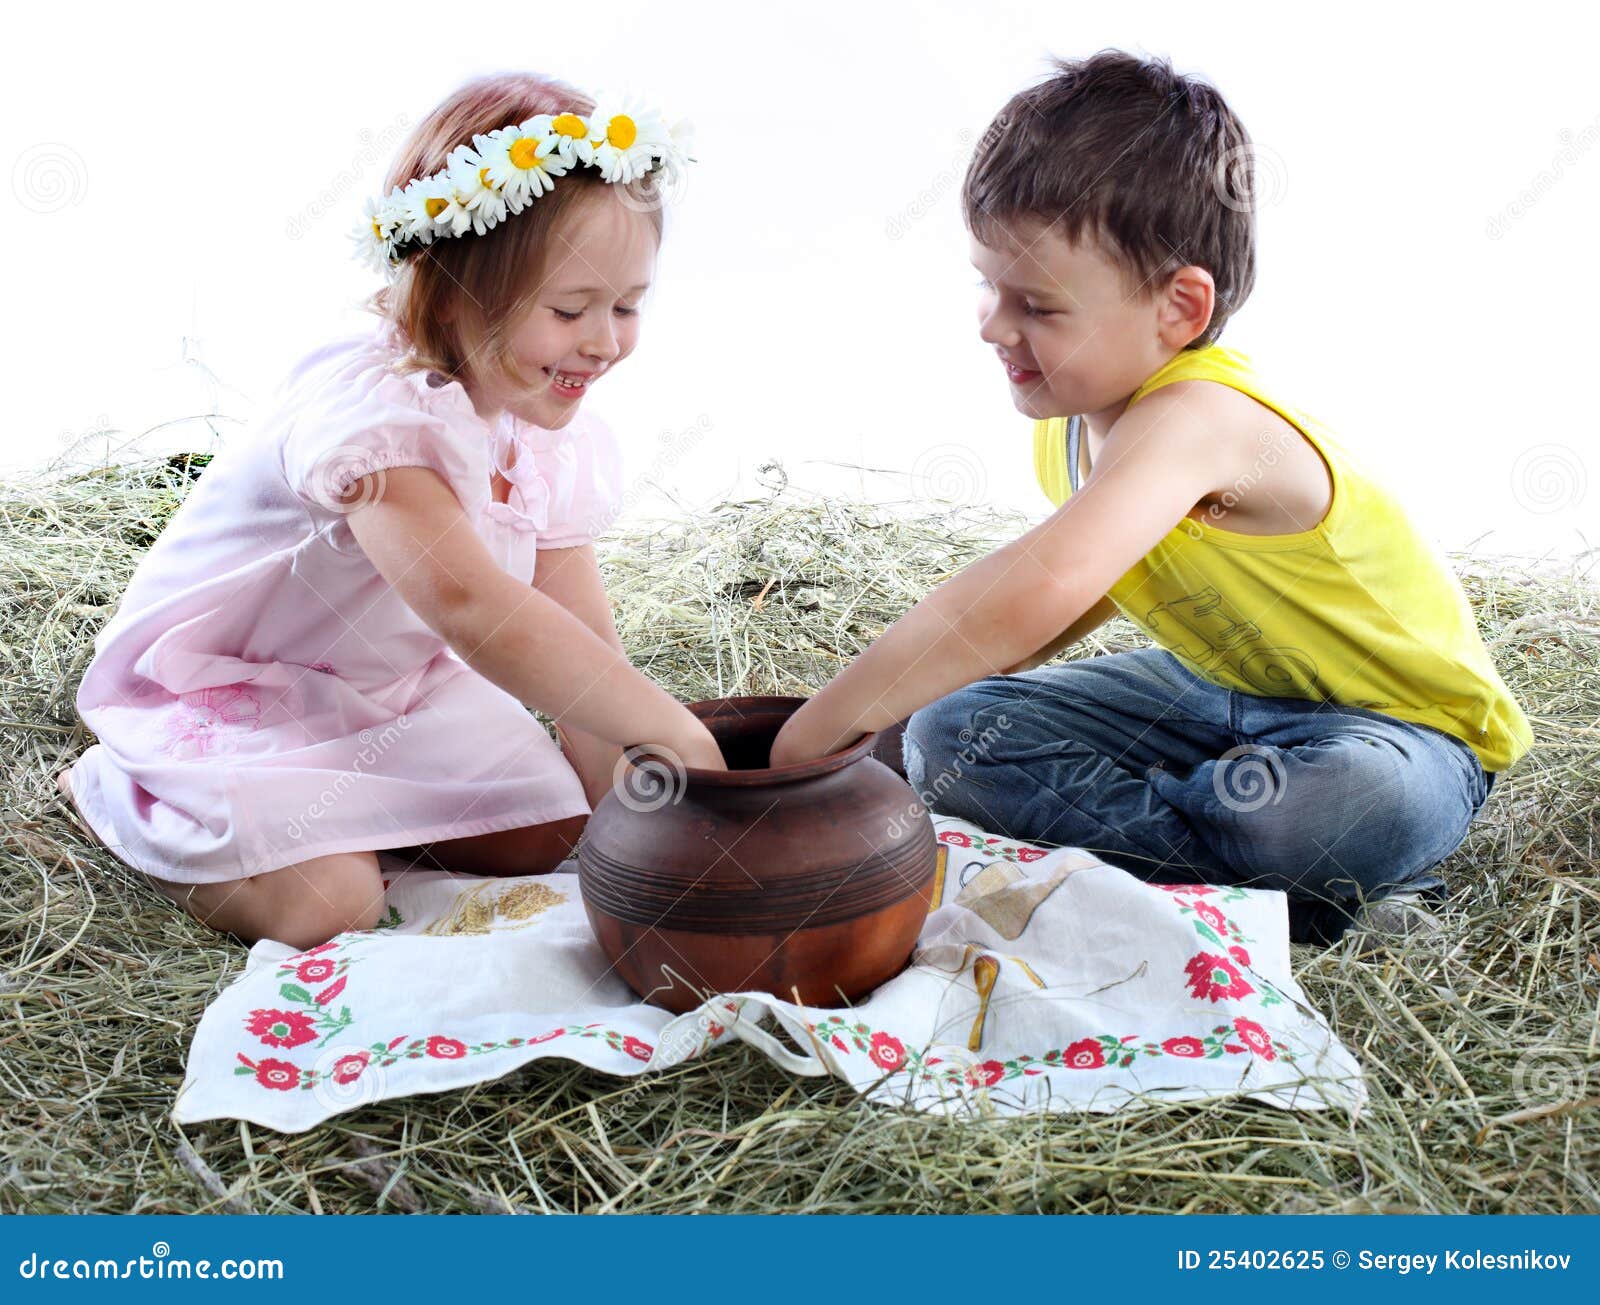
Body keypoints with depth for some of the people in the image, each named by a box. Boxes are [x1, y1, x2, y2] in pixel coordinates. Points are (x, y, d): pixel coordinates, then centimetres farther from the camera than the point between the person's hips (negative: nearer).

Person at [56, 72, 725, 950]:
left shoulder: (560, 439, -9)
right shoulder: (373, 411, -36)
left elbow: (582, 653, -7)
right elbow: (467, 603, -51)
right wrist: (672, 732, -52)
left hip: (392, 683, 7)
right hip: (224, 684, -7)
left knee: (543, 836, -2)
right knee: (323, 906, -20)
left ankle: (346, 795, 20)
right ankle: (113, 787, 7)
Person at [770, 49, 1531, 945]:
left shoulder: (1197, 419, -36)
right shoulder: (1069, 425, -7)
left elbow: (1032, 593, -51)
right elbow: (1091, 590, 9)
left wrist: (819, 728, -46)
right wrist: (934, 674, -4)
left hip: (1401, 723, -7)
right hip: (1215, 689, 8)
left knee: (1360, 806, -43)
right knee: (950, 732, -7)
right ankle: (1272, 875, -12)